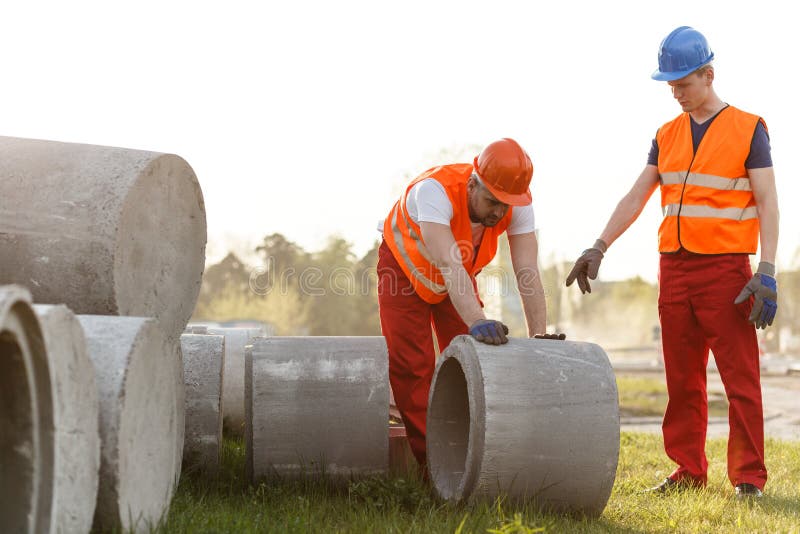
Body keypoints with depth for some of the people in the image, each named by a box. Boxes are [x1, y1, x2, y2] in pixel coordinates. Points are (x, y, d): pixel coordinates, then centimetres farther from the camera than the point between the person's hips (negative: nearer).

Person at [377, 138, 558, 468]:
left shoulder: (518, 205, -27)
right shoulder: (435, 190, -41)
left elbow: (528, 272, -31)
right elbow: (449, 265, -53)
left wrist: (539, 336, -42)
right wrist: (477, 321, -65)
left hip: (459, 279, 4)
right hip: (406, 270, -4)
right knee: (411, 366, -9)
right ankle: (426, 462, -3)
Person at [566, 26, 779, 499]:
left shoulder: (748, 128, -1)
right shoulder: (667, 136, 13)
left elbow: (767, 203, -5)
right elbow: (636, 198, 12)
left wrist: (767, 273, -15)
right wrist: (598, 248, 1)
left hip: (726, 268, -5)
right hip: (674, 269, 5)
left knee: (740, 376, -5)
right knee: (682, 379, 8)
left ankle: (748, 477, -1)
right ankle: (689, 470, 15)